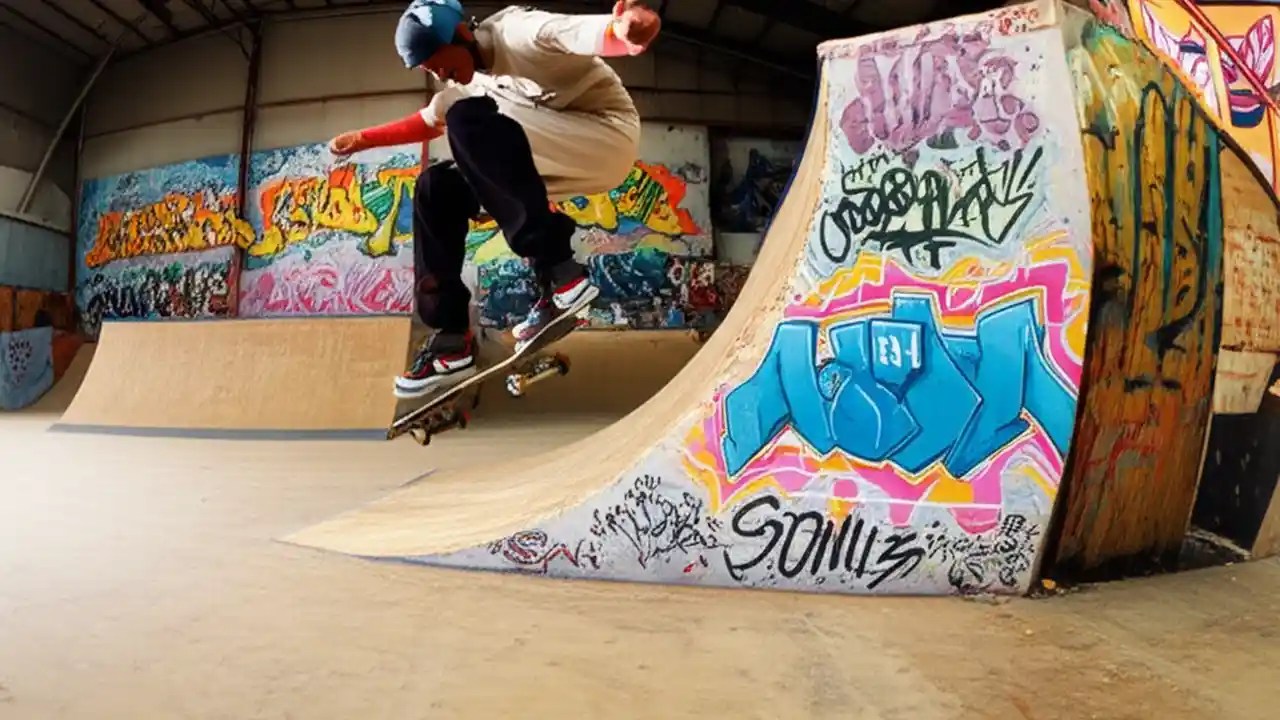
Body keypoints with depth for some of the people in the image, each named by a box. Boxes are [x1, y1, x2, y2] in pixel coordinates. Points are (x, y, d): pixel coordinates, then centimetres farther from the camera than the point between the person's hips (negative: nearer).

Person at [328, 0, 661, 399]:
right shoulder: (467, 82, 9)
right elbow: (427, 123, 30)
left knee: (469, 121, -28)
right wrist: (362, 139, 27)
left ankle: (559, 272, -31)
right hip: (560, 161, 9)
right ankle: (452, 337, 2)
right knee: (437, 187, 4)